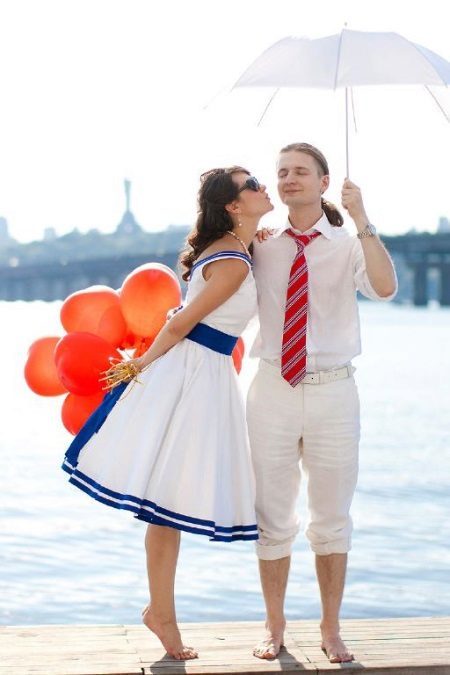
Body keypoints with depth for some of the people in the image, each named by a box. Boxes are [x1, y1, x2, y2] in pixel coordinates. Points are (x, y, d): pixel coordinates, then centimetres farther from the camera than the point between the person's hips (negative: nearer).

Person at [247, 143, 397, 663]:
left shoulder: (348, 248, 0)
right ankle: (274, 625, 23)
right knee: (272, 516, 9)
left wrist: (361, 220, -24)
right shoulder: (261, 246, 6)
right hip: (273, 390, 1)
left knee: (332, 518, 9)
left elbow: (385, 288, -19)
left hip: (332, 391, -1)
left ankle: (331, 629, 21)